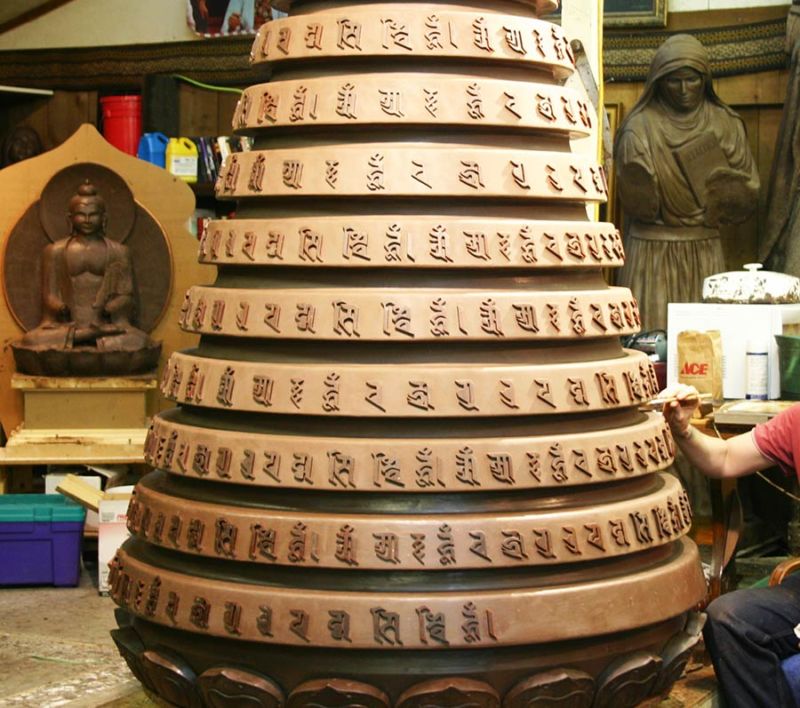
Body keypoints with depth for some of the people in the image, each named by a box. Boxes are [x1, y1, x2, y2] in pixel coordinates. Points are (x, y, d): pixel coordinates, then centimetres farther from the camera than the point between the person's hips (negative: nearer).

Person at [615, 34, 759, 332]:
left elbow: (747, 196, 2)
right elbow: (637, 205, -8)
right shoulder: (640, 128, -3)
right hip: (652, 251, -2)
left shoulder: (725, 125, 6)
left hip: (705, 252, 3)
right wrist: (638, 182, -21)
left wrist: (718, 170, -8)